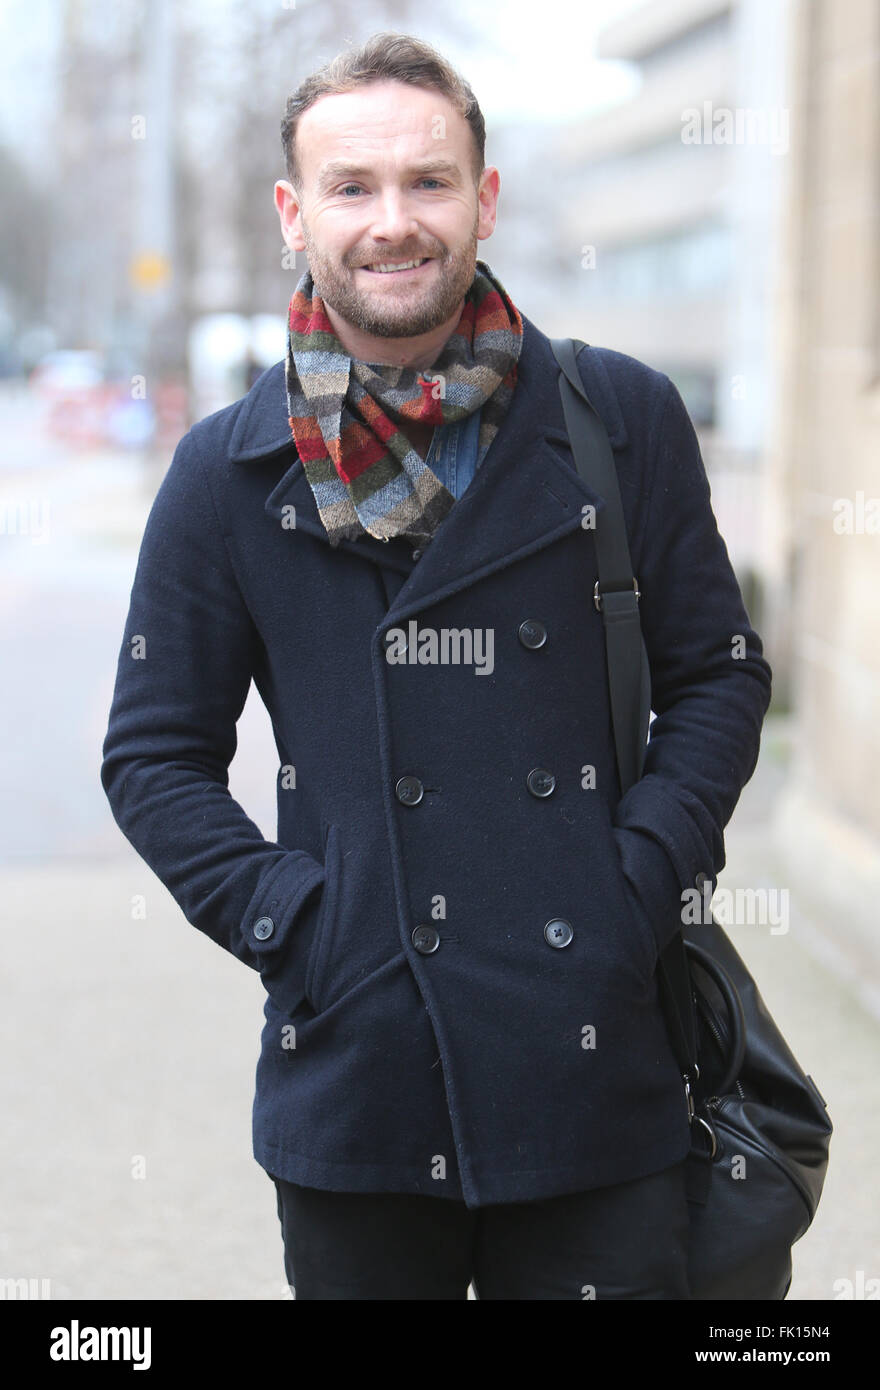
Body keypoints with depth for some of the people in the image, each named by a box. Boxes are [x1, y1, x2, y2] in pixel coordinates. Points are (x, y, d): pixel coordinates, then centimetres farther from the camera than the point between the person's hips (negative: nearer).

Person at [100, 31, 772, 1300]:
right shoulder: (228, 473, 2)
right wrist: (279, 918, -5)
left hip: (593, 1065, 0)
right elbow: (156, 754, 9)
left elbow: (720, 672, 8)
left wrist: (643, 879, -5)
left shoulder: (622, 419, 1)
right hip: (350, 1081, 1)